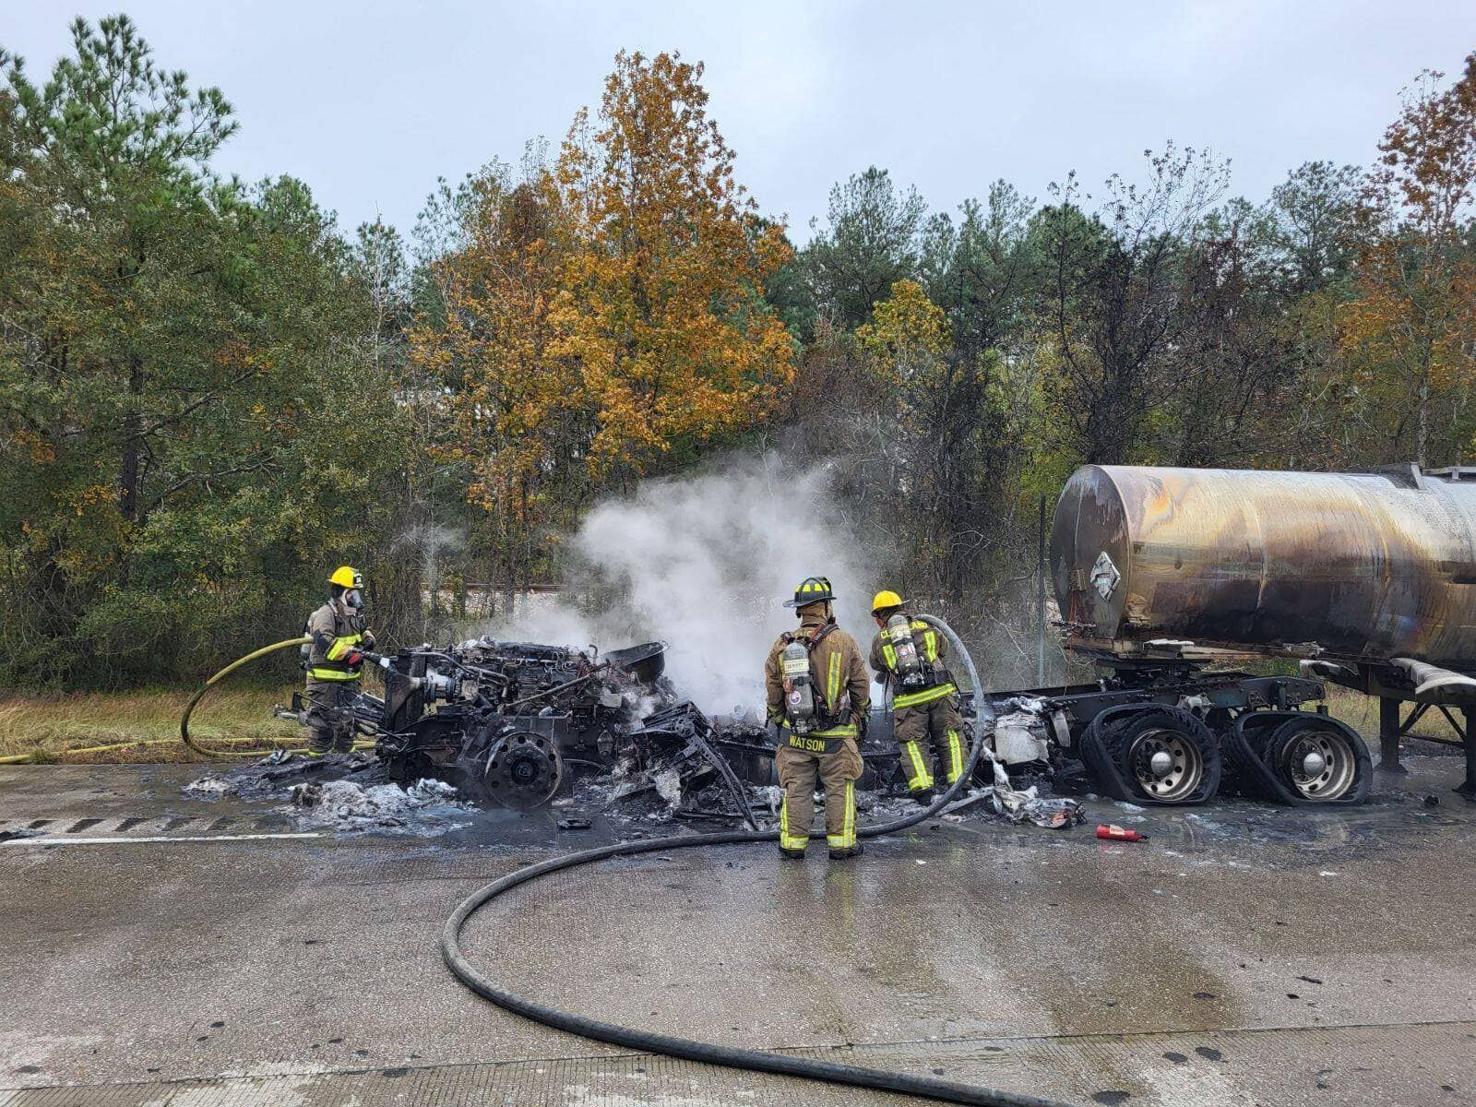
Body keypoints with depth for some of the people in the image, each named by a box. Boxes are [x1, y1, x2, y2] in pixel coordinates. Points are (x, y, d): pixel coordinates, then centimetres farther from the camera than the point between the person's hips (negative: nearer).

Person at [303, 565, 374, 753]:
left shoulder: (355, 615, 11)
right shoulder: (325, 614, -17)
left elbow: (362, 631, 30)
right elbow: (324, 642, -31)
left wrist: (368, 638, 6)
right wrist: (349, 653, -34)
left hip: (349, 679, 9)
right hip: (325, 680, -8)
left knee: (347, 720, 17)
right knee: (322, 720, -3)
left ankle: (347, 753, 29)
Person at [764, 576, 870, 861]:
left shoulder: (782, 645, -1)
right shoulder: (844, 642, -8)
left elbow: (773, 688, 5)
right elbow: (861, 686, -1)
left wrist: (778, 721, 18)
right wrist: (860, 716, 15)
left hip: (794, 733, 2)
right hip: (836, 735, -2)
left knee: (796, 788, 11)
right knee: (839, 788, 9)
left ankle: (793, 843, 16)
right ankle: (841, 843, 14)